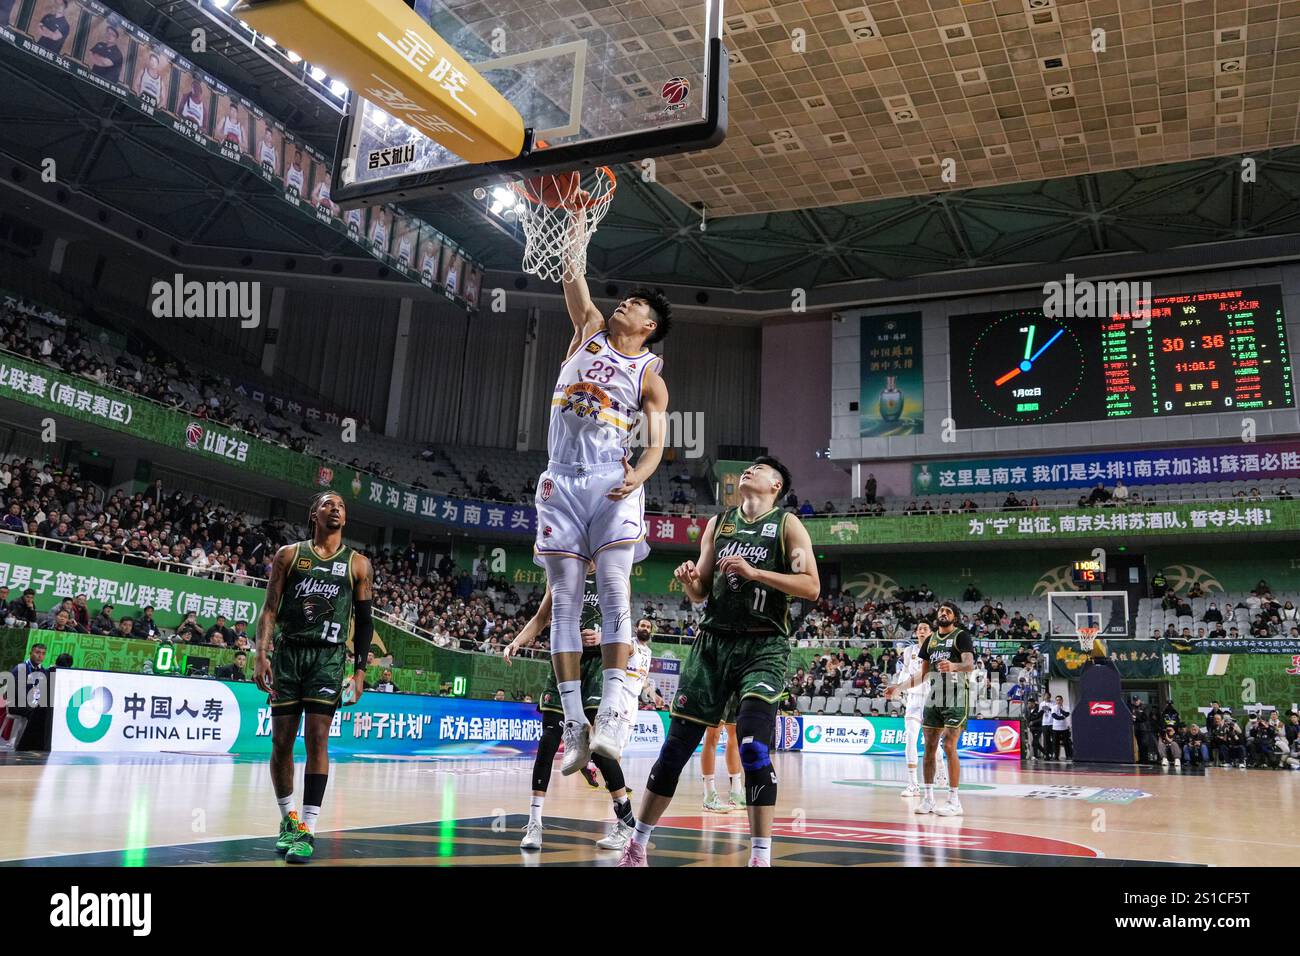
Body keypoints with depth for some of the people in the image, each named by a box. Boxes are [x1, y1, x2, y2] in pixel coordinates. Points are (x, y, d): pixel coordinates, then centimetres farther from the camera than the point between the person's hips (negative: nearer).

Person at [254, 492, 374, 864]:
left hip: (329, 656, -1)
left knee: (316, 739, -9)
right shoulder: (289, 555, 7)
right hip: (287, 652, 1)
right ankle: (288, 820, 23)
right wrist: (262, 655, -9)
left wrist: (360, 670, 2)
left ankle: (306, 830, -5)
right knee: (281, 741, 5)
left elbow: (364, 621, 8)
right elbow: (270, 609, 3)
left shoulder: (358, 564, 7)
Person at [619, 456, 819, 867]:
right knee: (676, 747, 5)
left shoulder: (787, 524, 1)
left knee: (754, 748, -19)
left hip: (764, 647, -4)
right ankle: (637, 845, 19)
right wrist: (689, 579, -6)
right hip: (713, 641, 4)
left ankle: (761, 857, -7)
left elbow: (811, 587, -10)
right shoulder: (718, 523, 14)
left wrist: (754, 572, -19)